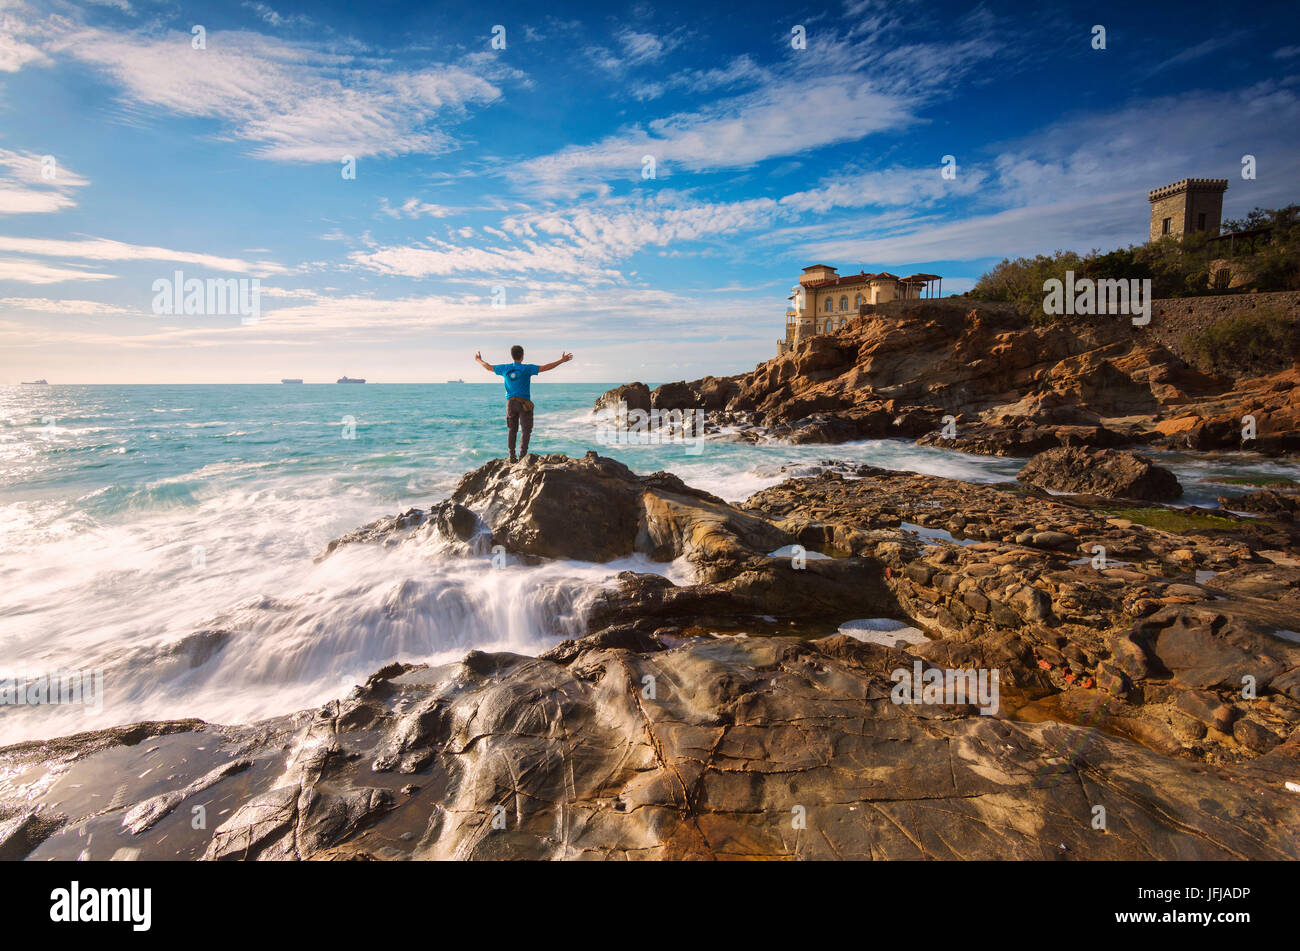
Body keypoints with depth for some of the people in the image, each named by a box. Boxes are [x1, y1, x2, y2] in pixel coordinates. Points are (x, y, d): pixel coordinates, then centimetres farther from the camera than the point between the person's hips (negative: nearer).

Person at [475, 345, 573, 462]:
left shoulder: (505, 368, 3)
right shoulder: (527, 368, -9)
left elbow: (488, 367, 18)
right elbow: (545, 367, -13)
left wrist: (479, 360, 37)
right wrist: (562, 360, -10)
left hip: (510, 402, 4)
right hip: (524, 403, -4)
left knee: (512, 430, 12)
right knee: (526, 430, -1)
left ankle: (512, 457, 13)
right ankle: (522, 455, -9)